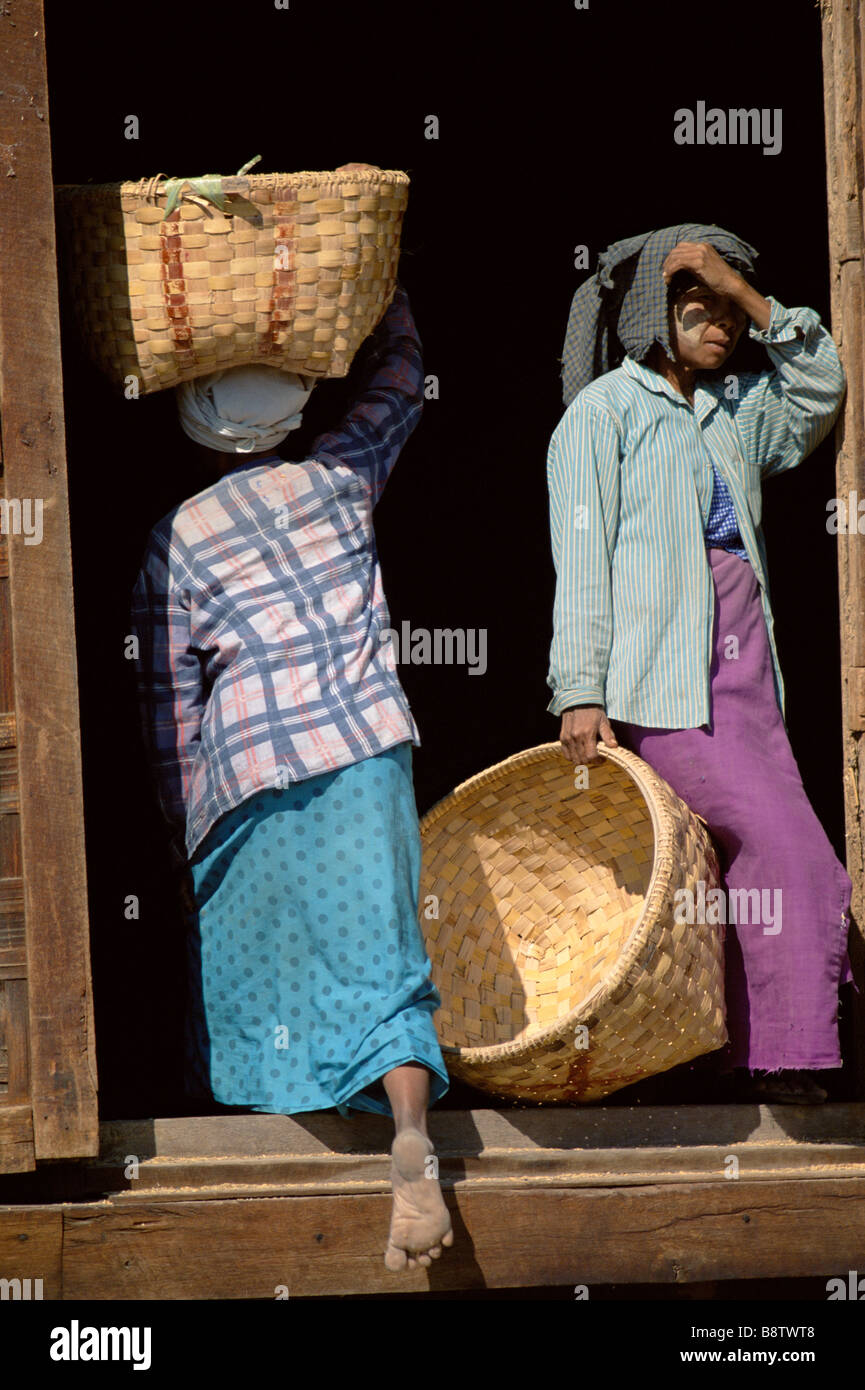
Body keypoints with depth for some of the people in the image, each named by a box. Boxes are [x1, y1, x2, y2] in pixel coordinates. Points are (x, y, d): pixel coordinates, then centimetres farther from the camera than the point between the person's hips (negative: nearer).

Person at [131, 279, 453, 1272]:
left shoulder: (173, 542, 5)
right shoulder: (336, 481, 8)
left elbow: (168, 706, 6)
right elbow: (399, 371, 26)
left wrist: (187, 832, 13)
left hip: (247, 770, -1)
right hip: (364, 748, 1)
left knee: (244, 953, 17)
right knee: (373, 950, -8)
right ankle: (410, 1130, -29)